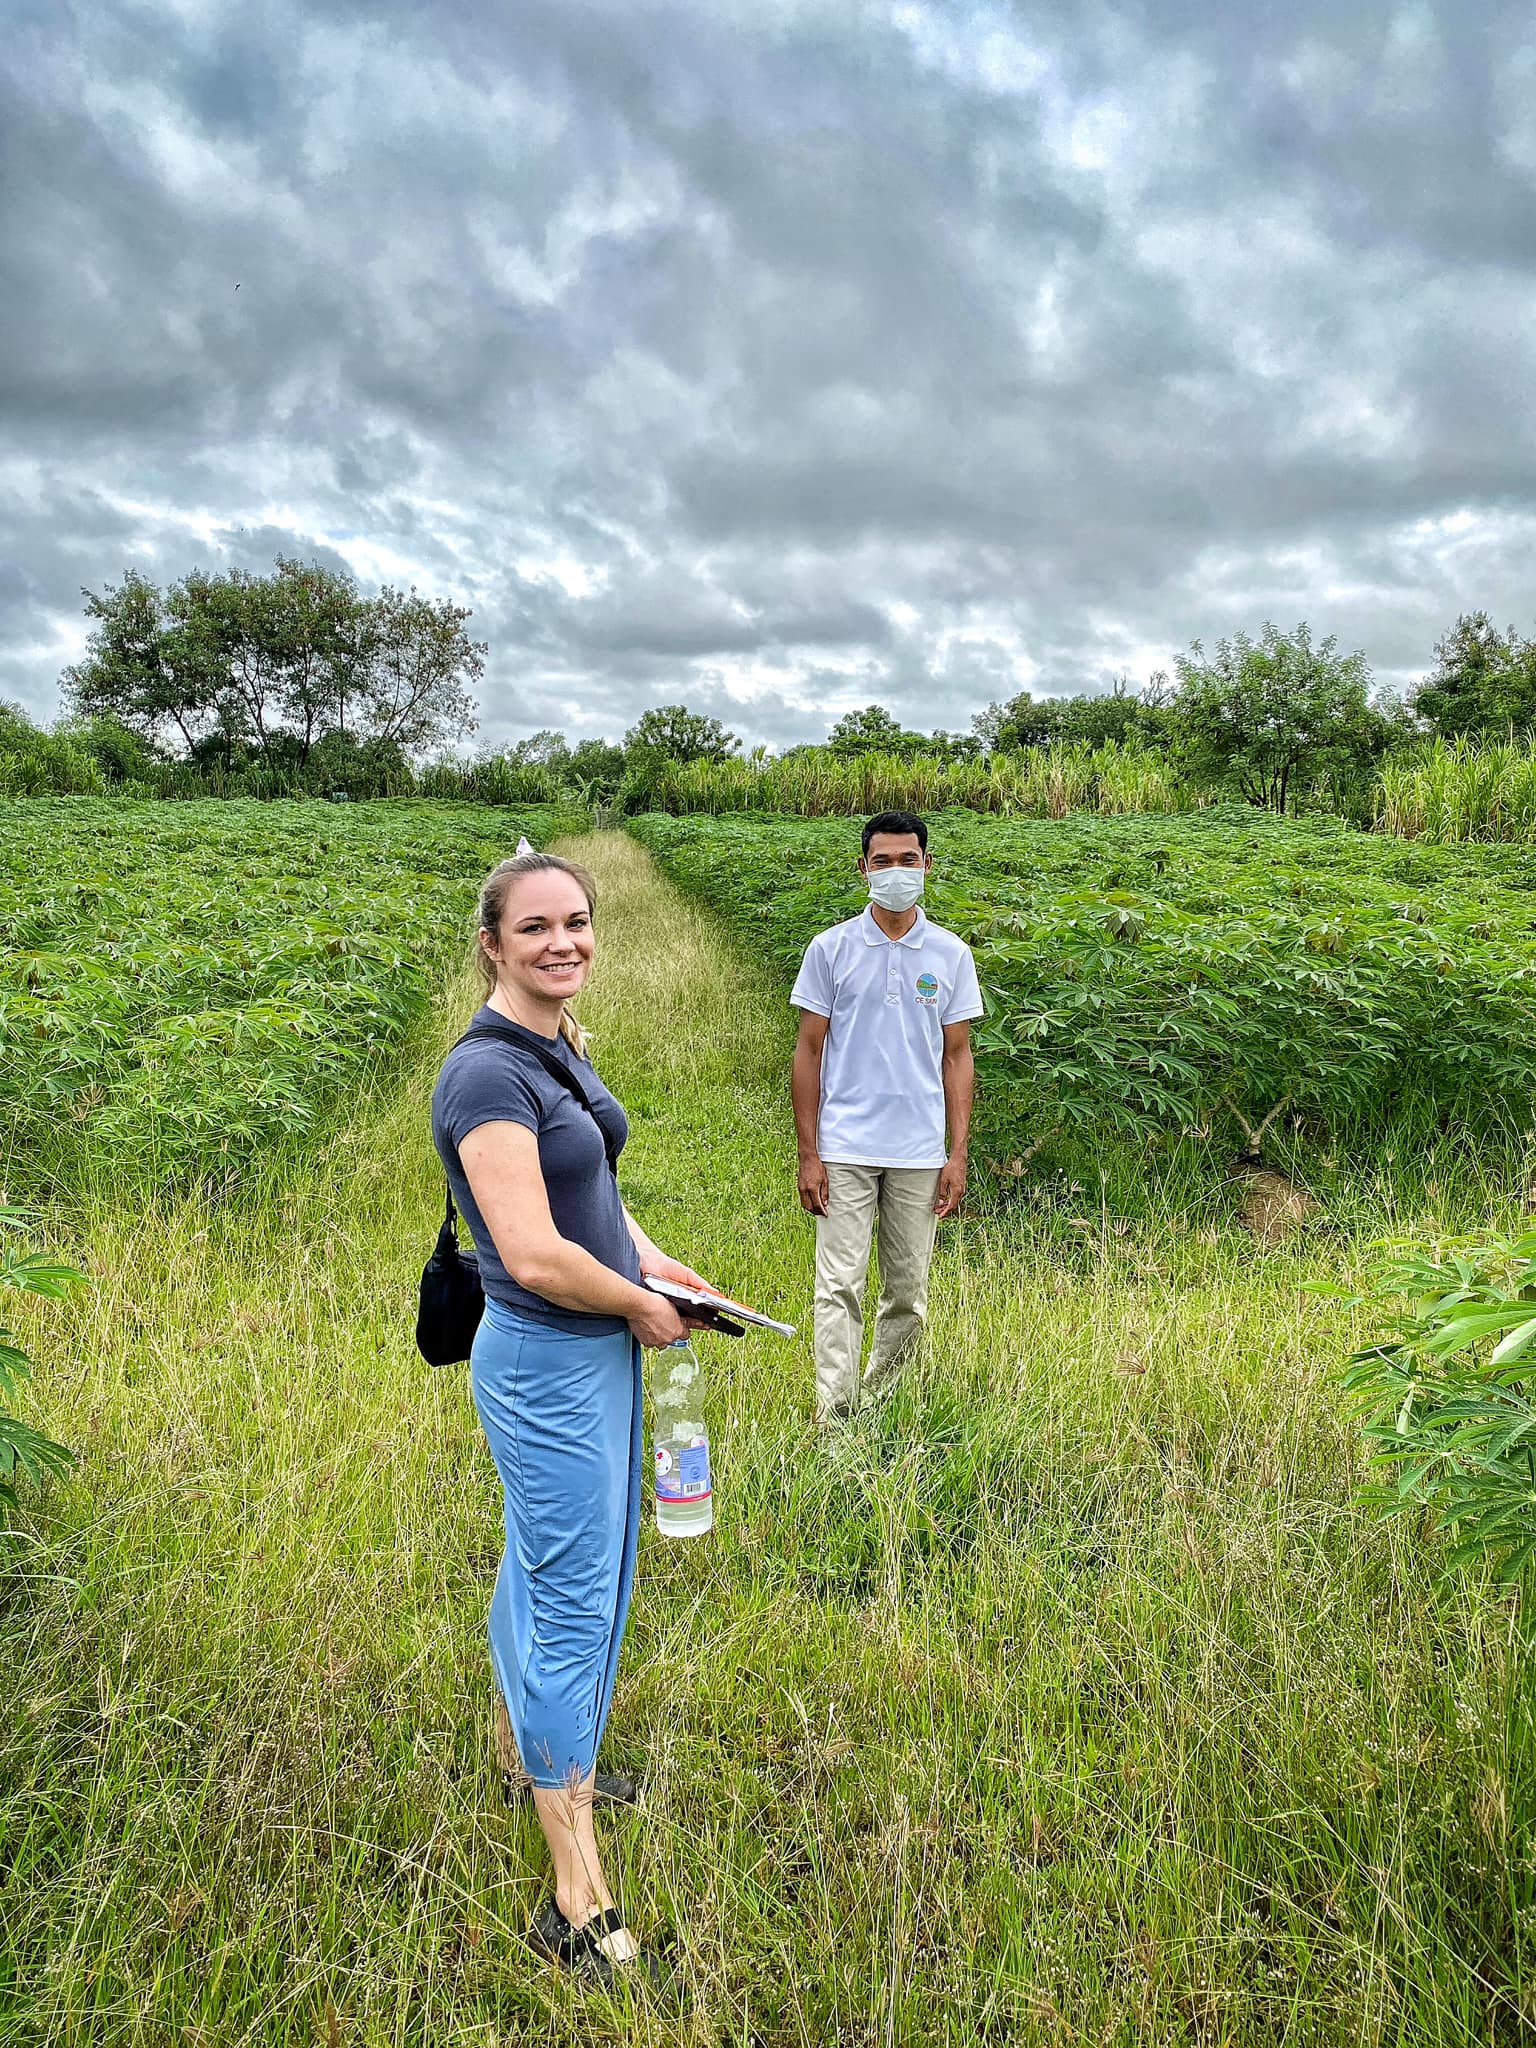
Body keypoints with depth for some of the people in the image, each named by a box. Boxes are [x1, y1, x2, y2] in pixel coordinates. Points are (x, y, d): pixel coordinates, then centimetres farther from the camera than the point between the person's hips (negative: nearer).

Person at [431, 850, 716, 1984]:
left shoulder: (563, 1050, 6)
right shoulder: (488, 1072, -23)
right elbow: (535, 1254, -28)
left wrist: (660, 1264, 6)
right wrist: (642, 1306, -13)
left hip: (602, 1345, 9)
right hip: (546, 1364, -9)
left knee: (547, 1562, 25)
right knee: (575, 1598, 0)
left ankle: (531, 1748, 48)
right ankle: (577, 1898, 14)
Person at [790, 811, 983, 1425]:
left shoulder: (952, 955, 5)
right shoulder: (831, 949, 0)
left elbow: (957, 1057, 8)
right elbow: (809, 1052, 1)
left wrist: (958, 1156, 1)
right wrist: (808, 1155, -4)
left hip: (920, 1153, 2)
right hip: (845, 1150, -2)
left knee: (908, 1294, 9)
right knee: (840, 1287, -5)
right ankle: (834, 1420, 1)